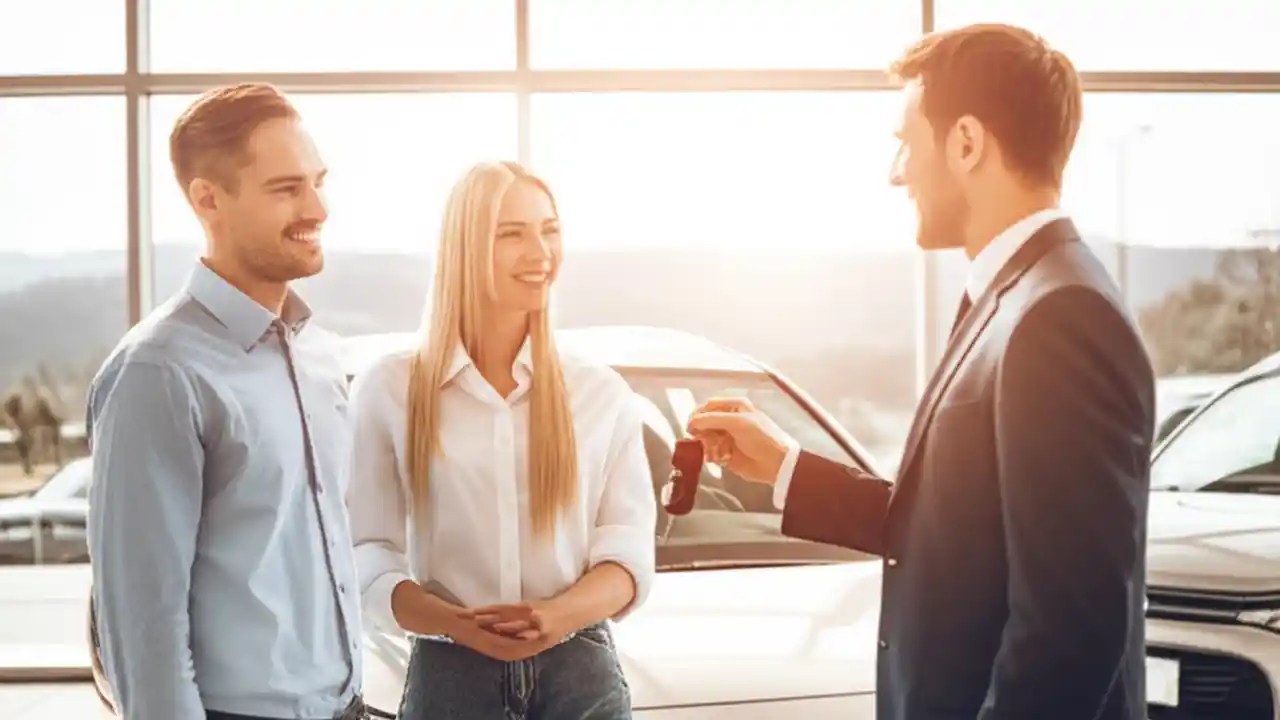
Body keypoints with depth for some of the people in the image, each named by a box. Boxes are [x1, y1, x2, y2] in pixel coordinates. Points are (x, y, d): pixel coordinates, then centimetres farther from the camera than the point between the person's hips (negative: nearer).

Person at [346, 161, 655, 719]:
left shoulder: (601, 392, 3)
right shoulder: (388, 390, -1)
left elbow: (628, 552, 1)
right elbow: (369, 559, -3)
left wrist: (560, 614, -19)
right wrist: (460, 625, -20)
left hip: (581, 673, 1)